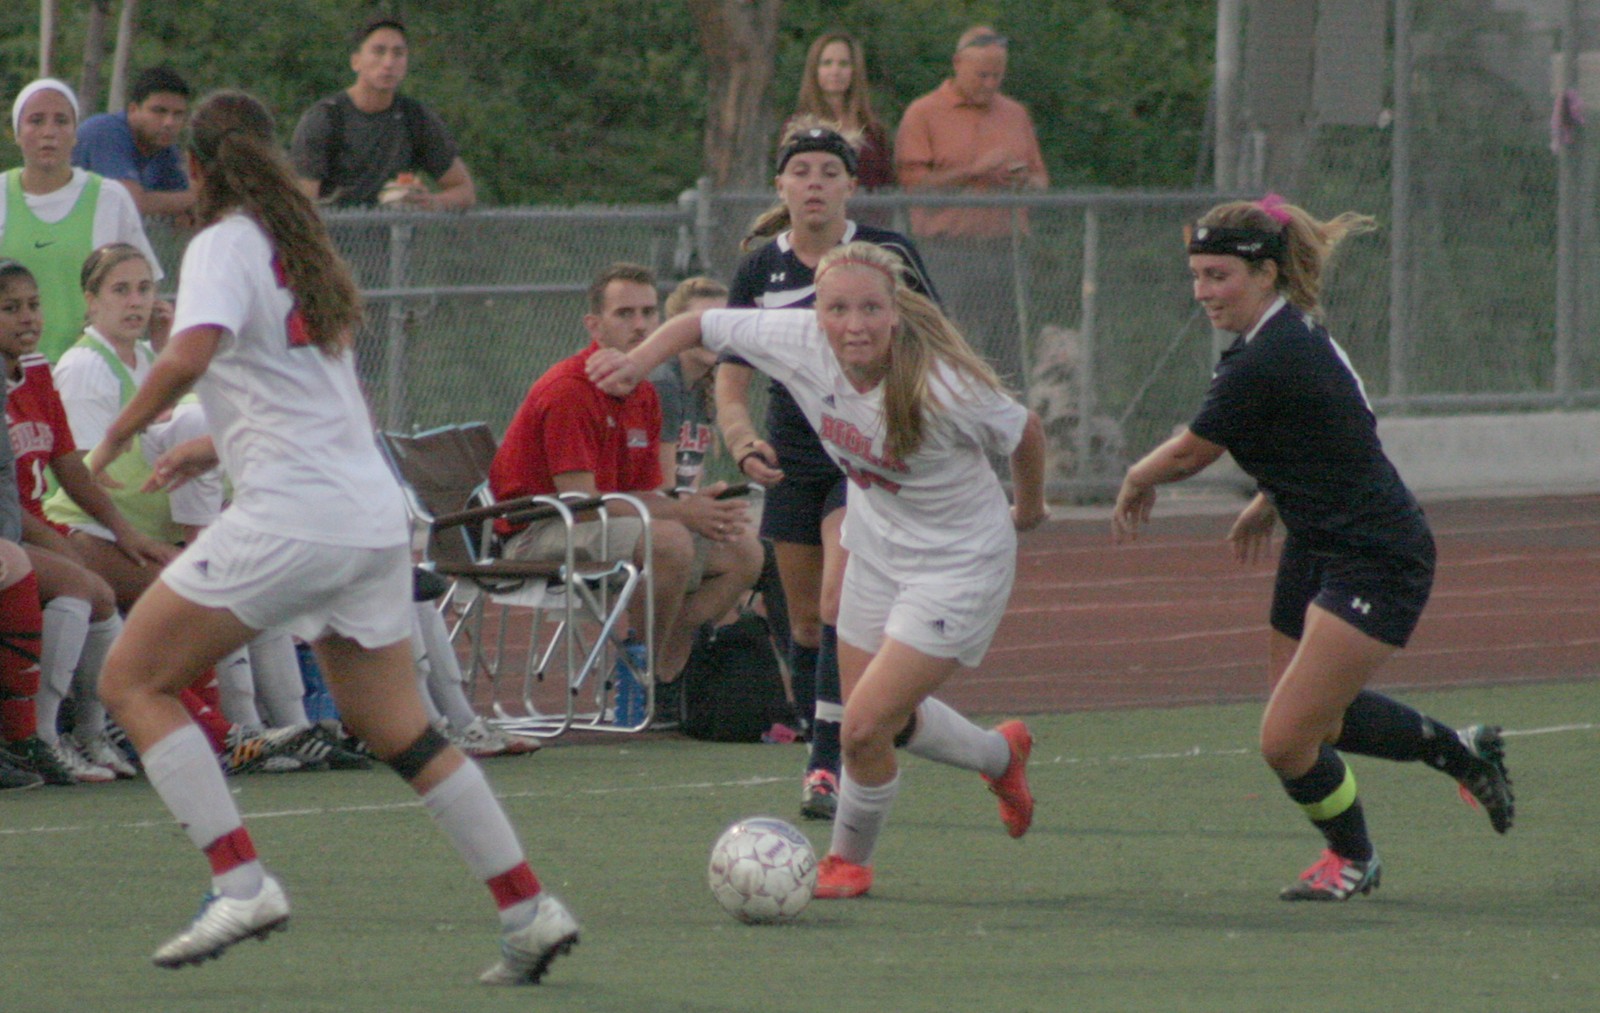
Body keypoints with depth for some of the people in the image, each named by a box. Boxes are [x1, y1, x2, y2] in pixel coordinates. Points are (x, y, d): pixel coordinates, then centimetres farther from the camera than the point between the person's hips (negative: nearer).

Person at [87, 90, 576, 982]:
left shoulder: (225, 246, -5)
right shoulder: (301, 247, 20)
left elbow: (189, 356, -24)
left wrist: (120, 434, -9)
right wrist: (220, 448, 31)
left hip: (292, 517, -8)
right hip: (375, 513, 8)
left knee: (134, 680, 0)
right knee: (400, 732, 13)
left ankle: (242, 885, -11)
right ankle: (531, 912, 7)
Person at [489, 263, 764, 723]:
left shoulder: (644, 395, 11)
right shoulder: (568, 391, -17)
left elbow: (647, 496, 10)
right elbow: (579, 499, -22)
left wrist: (692, 505, -14)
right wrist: (680, 513, -19)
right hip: (538, 534, -9)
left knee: (743, 551, 0)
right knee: (670, 542, -34)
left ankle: (667, 672, -4)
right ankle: (646, 668, -14)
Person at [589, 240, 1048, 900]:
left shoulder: (944, 388, -31)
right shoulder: (799, 344, -19)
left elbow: (1024, 431, -12)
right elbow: (704, 324, -4)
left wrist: (1029, 508, 7)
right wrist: (639, 361, -22)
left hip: (959, 566, -6)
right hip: (875, 549, 6)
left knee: (864, 726, -11)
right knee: (888, 720, 19)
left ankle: (849, 858, 18)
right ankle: (1001, 757, 49)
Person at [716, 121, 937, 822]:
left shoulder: (889, 255, -8)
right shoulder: (760, 268, 0)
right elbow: (731, 376, 2)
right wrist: (741, 441, -17)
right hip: (793, 460, 4)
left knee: (840, 596, -20)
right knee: (806, 618, 7)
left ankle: (829, 766, -22)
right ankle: (819, 752, 21)